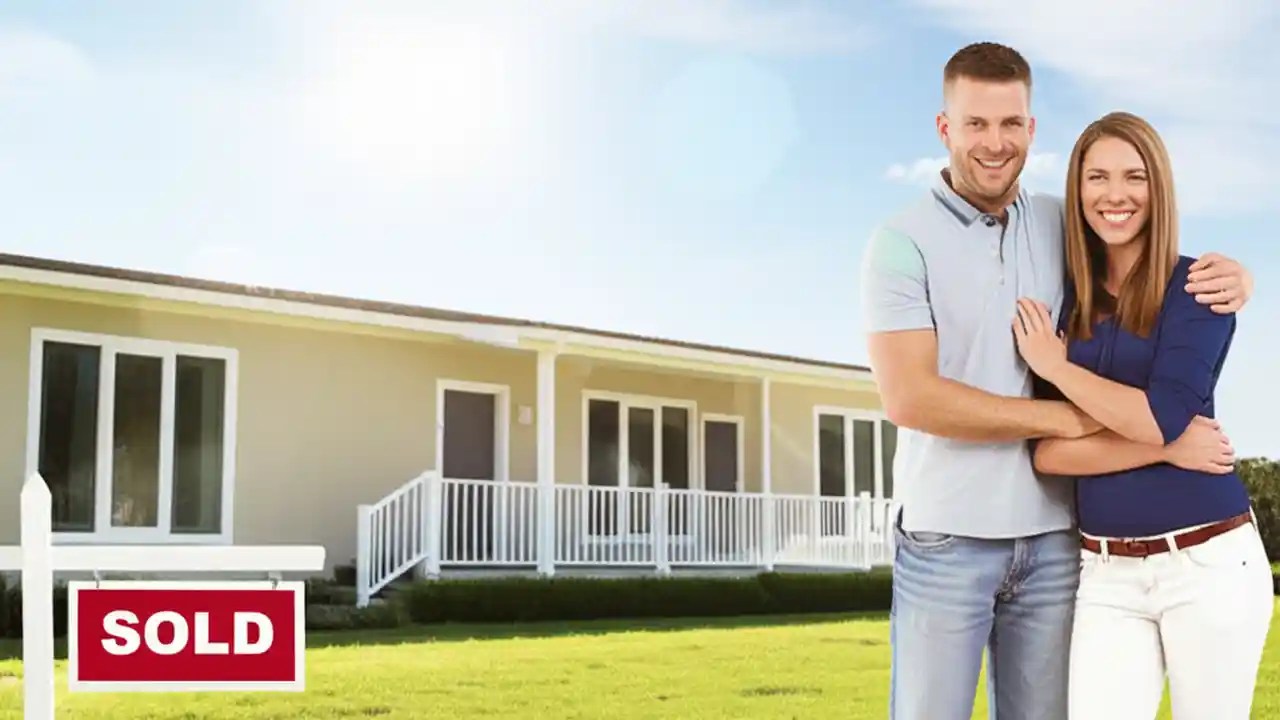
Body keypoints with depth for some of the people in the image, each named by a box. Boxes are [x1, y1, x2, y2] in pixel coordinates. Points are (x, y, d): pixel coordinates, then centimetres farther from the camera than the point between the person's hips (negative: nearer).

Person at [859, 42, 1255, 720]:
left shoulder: (1062, 226, 7)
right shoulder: (902, 242, -7)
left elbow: (1162, 276, 21)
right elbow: (909, 397, -16)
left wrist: (1228, 276, -3)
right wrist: (1068, 417, -14)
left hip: (1053, 541, 4)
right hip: (946, 542, -4)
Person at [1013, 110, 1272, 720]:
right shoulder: (1063, 303, 7)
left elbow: (1163, 417, -17)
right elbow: (1046, 451, -3)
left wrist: (1055, 367, -6)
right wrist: (1162, 448, -14)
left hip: (1208, 561, -3)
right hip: (1107, 575, 3)